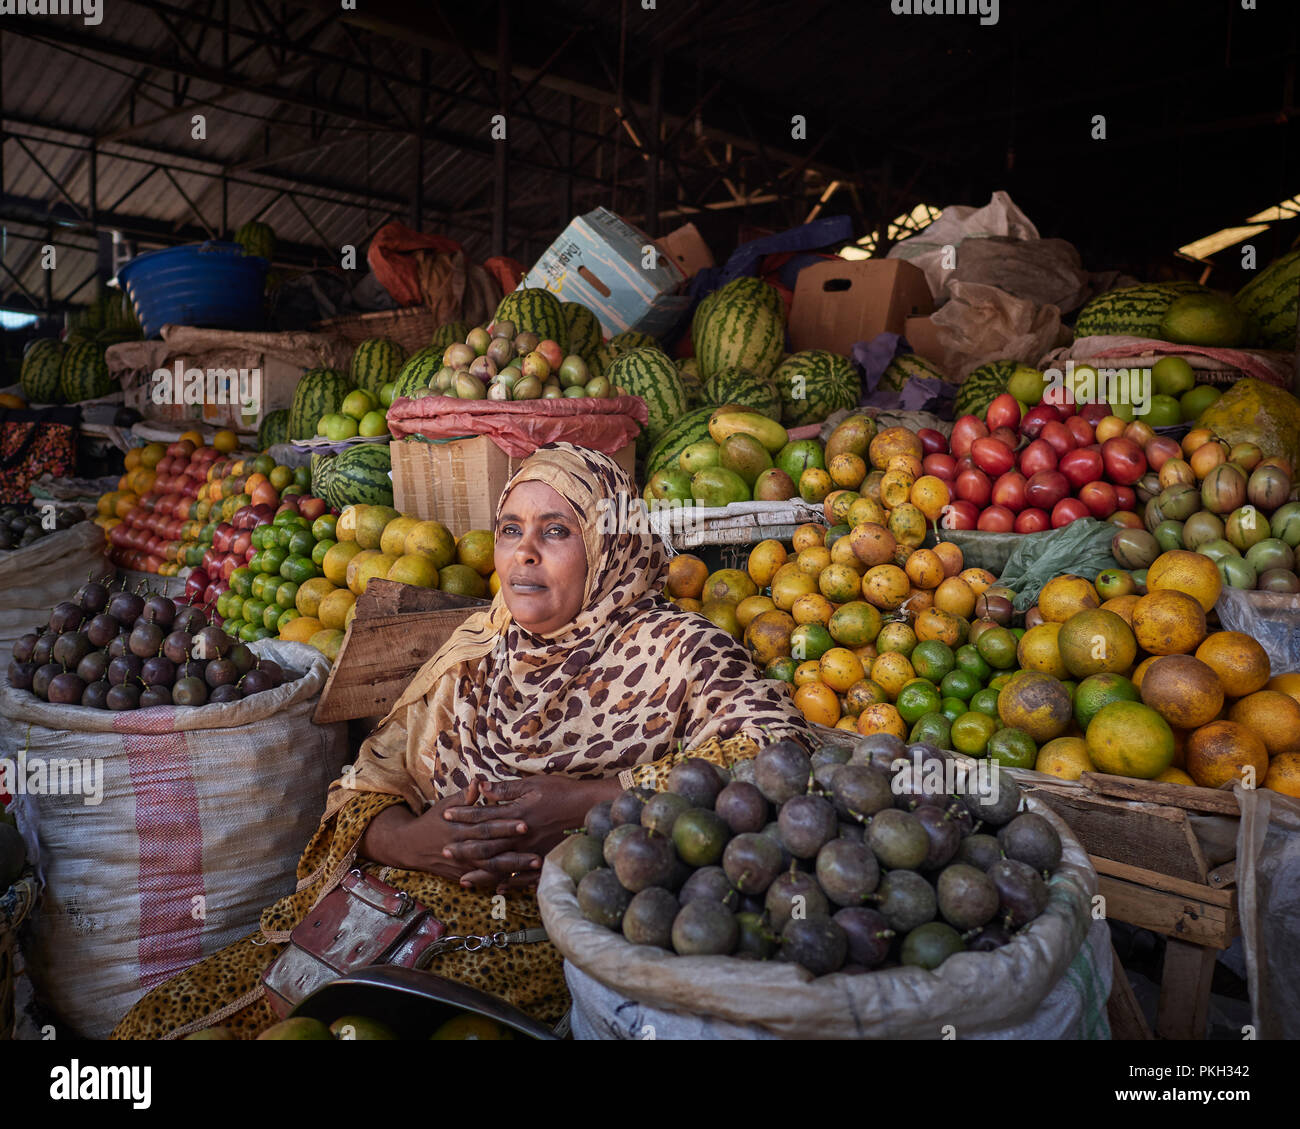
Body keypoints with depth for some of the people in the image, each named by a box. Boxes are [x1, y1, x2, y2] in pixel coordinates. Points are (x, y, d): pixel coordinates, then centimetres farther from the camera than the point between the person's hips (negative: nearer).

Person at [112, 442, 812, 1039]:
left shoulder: (671, 649, -2)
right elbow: (363, 791, 12)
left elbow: (778, 746, -19)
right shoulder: (477, 650, 14)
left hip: (553, 940, -5)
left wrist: (582, 807, -23)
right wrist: (415, 840, -12)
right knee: (169, 1015, -7)